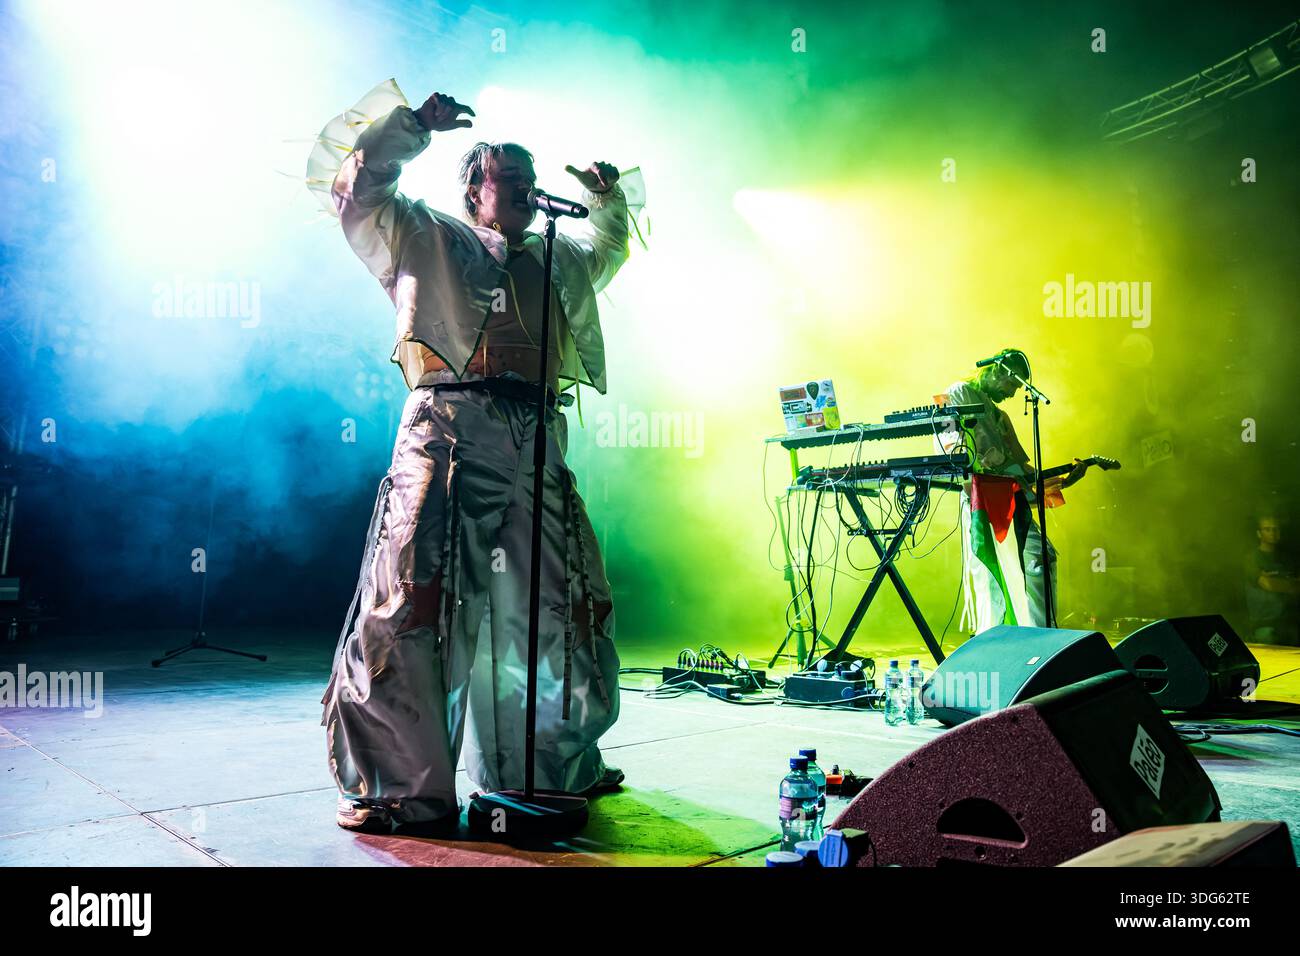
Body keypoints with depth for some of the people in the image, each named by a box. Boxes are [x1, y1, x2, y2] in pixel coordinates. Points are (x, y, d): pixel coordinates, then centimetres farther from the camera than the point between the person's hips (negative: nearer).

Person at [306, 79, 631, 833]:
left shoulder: (556, 262, 28)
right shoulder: (425, 240, 14)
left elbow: (611, 249, 48)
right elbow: (350, 179, 11)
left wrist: (608, 196, 33)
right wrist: (413, 123, 10)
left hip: (539, 444, 6)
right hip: (450, 431, -5)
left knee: (568, 603, 10)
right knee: (411, 605, -13)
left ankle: (563, 765, 27)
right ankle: (389, 787, -4)